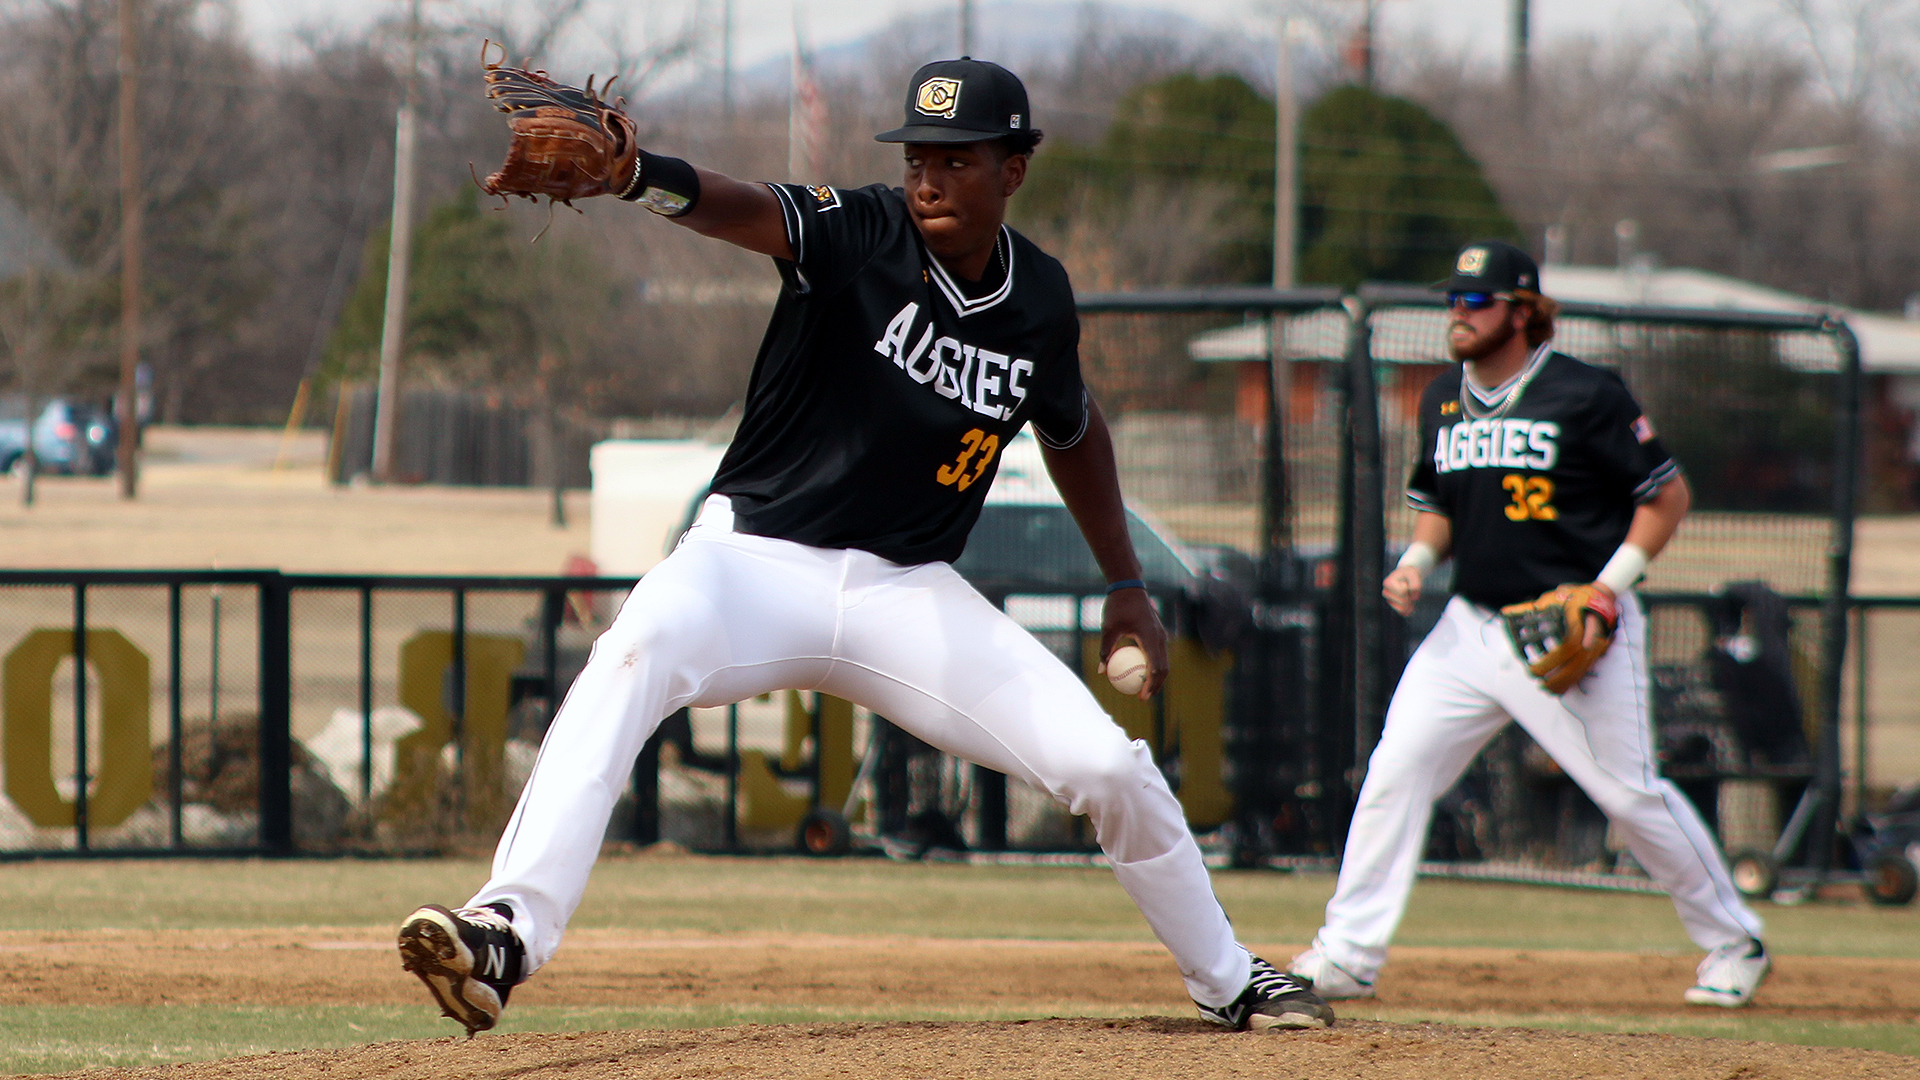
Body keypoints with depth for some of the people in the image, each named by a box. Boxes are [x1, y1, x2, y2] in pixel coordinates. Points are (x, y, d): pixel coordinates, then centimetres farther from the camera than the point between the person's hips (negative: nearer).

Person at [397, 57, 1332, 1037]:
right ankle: (509, 929, -44)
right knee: (637, 652, -36)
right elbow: (749, 211, -34)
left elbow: (1072, 430, 22)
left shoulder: (1041, 303, 1)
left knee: (1109, 765, -4)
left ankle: (1228, 982, 22)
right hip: (754, 559, -4)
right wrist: (637, 176, -55)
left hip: (907, 592, 4)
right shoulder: (860, 236, -12)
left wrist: (1127, 586, 19)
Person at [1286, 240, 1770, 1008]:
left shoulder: (1586, 397, -10)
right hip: (1473, 624, 6)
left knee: (1629, 793, -3)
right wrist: (1417, 561, 1)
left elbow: (1667, 495, -6)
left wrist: (1610, 586, -16)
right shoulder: (1443, 399, 9)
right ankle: (1347, 956, -1)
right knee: (1394, 771, -5)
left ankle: (1734, 944, 14)